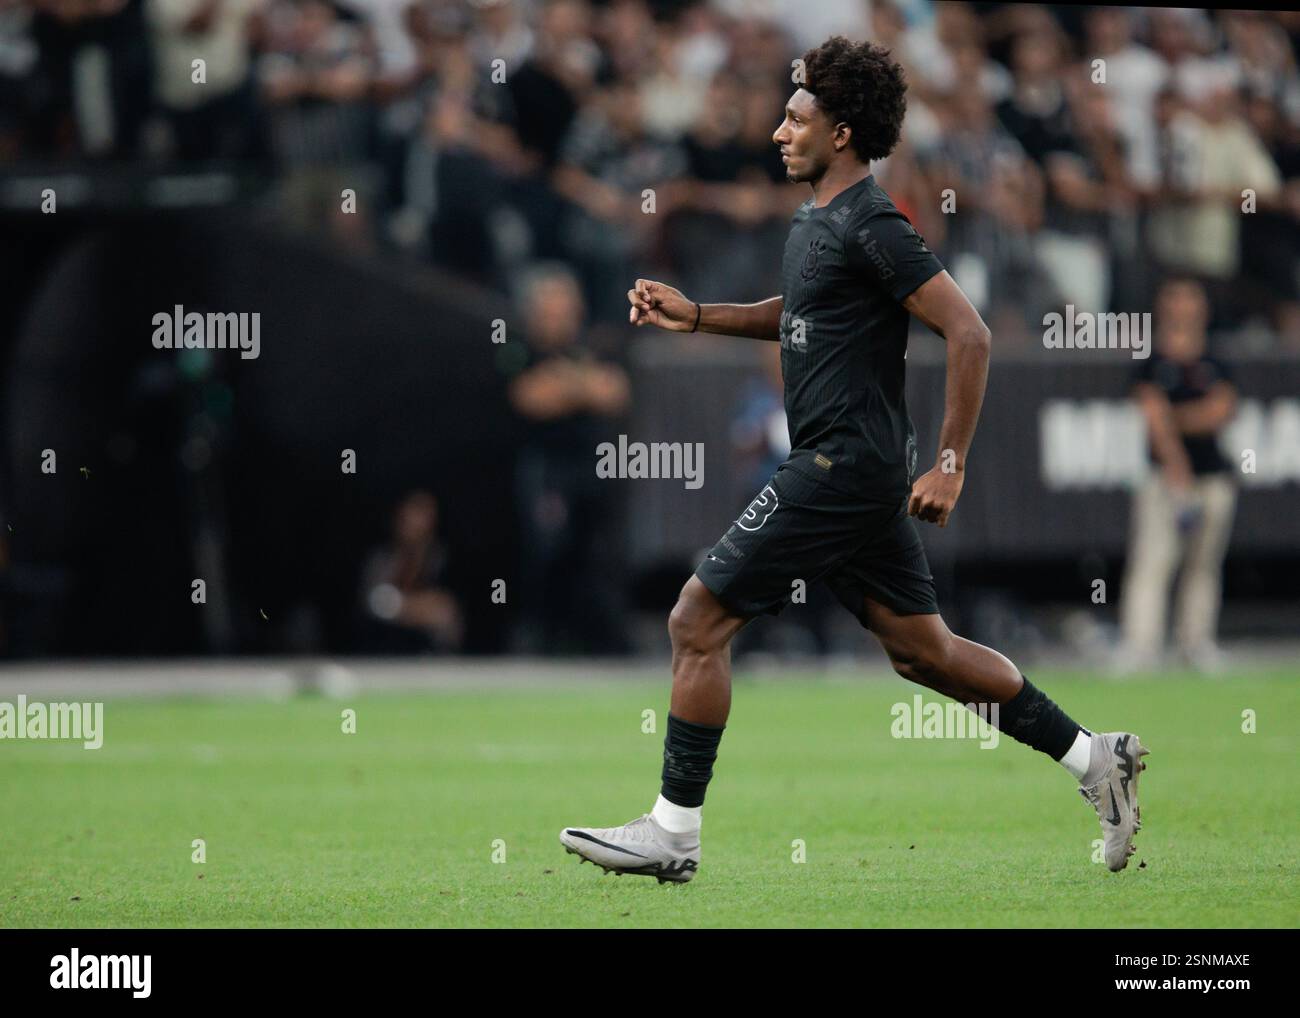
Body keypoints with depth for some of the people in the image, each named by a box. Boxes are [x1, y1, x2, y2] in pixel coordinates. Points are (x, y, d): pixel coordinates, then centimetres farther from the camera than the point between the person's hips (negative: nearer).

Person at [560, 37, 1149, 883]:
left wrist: (950, 465, -20)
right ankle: (1093, 757, 17)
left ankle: (673, 832, -2)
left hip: (844, 465, -10)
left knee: (698, 621, -7)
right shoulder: (819, 219, 14)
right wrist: (696, 316, 21)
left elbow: (969, 334, -19)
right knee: (922, 649, 13)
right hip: (850, 468, 10)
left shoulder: (871, 225, -15)